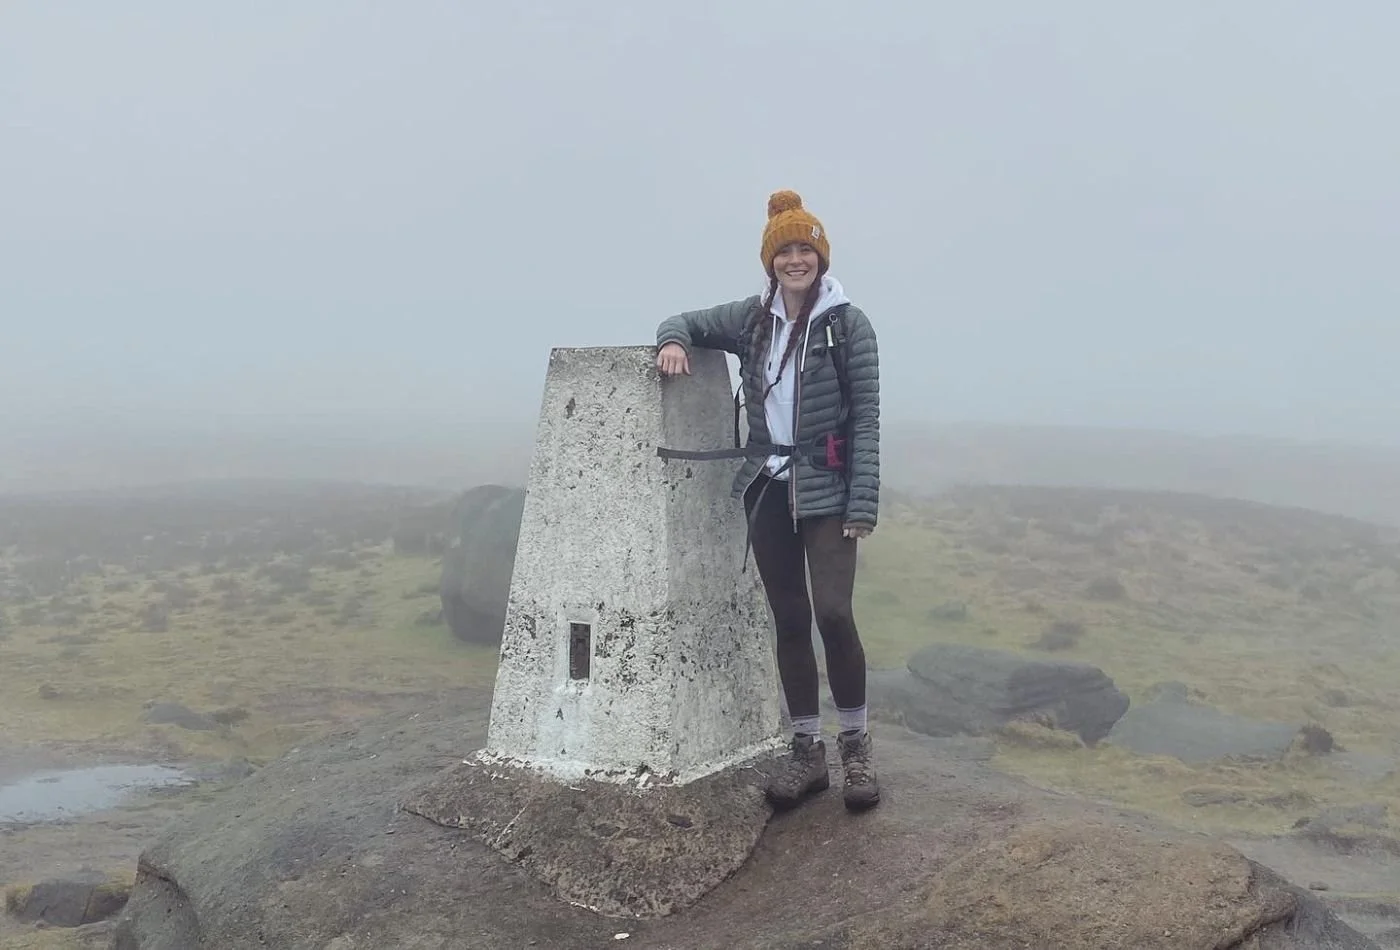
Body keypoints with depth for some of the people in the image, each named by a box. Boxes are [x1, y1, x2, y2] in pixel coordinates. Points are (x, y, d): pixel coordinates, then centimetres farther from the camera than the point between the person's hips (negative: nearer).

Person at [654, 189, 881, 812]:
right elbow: (689, 322, 18)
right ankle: (806, 752, 17)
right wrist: (674, 341, -7)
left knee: (833, 613, -13)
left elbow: (865, 419, -8)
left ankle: (856, 745, 8)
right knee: (789, 620, 7)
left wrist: (863, 505, -14)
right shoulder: (752, 318, 6)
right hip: (767, 489, 4)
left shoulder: (848, 324, -5)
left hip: (827, 492, -4)